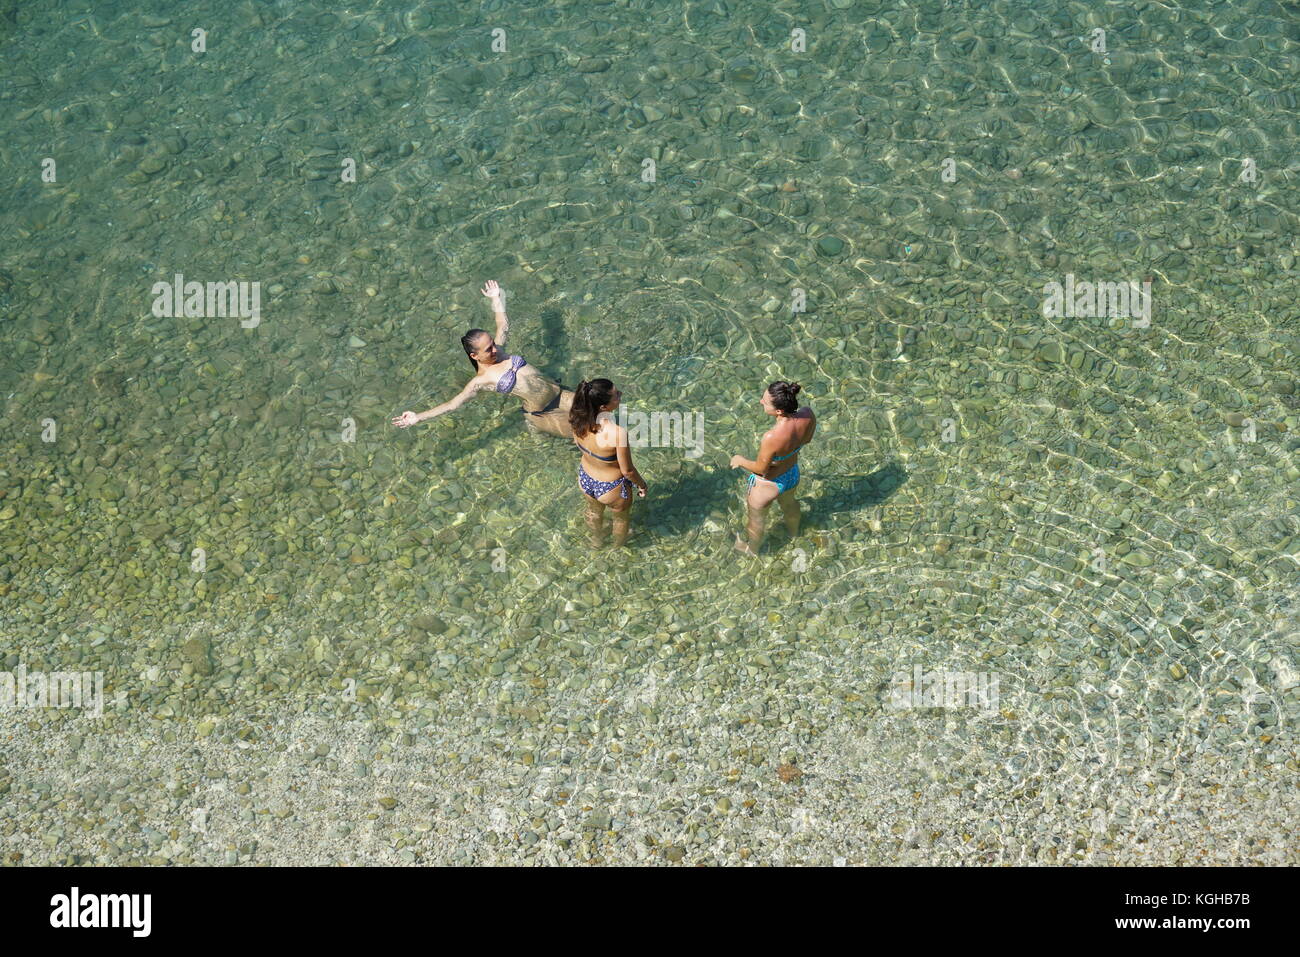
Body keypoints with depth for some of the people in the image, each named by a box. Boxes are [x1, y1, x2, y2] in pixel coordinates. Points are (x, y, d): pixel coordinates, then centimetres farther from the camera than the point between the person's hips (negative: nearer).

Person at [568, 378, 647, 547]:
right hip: (611, 488, -4)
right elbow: (627, 470, -27)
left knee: (594, 510, 37)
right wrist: (641, 484, -6)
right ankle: (619, 545, 62)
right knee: (621, 516, 32)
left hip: (585, 480, 4)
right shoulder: (617, 432, -42)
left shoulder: (579, 419, -24)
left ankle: (597, 539, 68)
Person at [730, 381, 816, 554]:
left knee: (755, 517, 29)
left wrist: (740, 461, -7)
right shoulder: (808, 415, -27)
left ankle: (752, 549, 59)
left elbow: (761, 468, -25)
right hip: (793, 475, 6)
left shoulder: (771, 437, -44)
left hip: (768, 485, -6)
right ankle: (793, 532, 71)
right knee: (789, 502, 40)